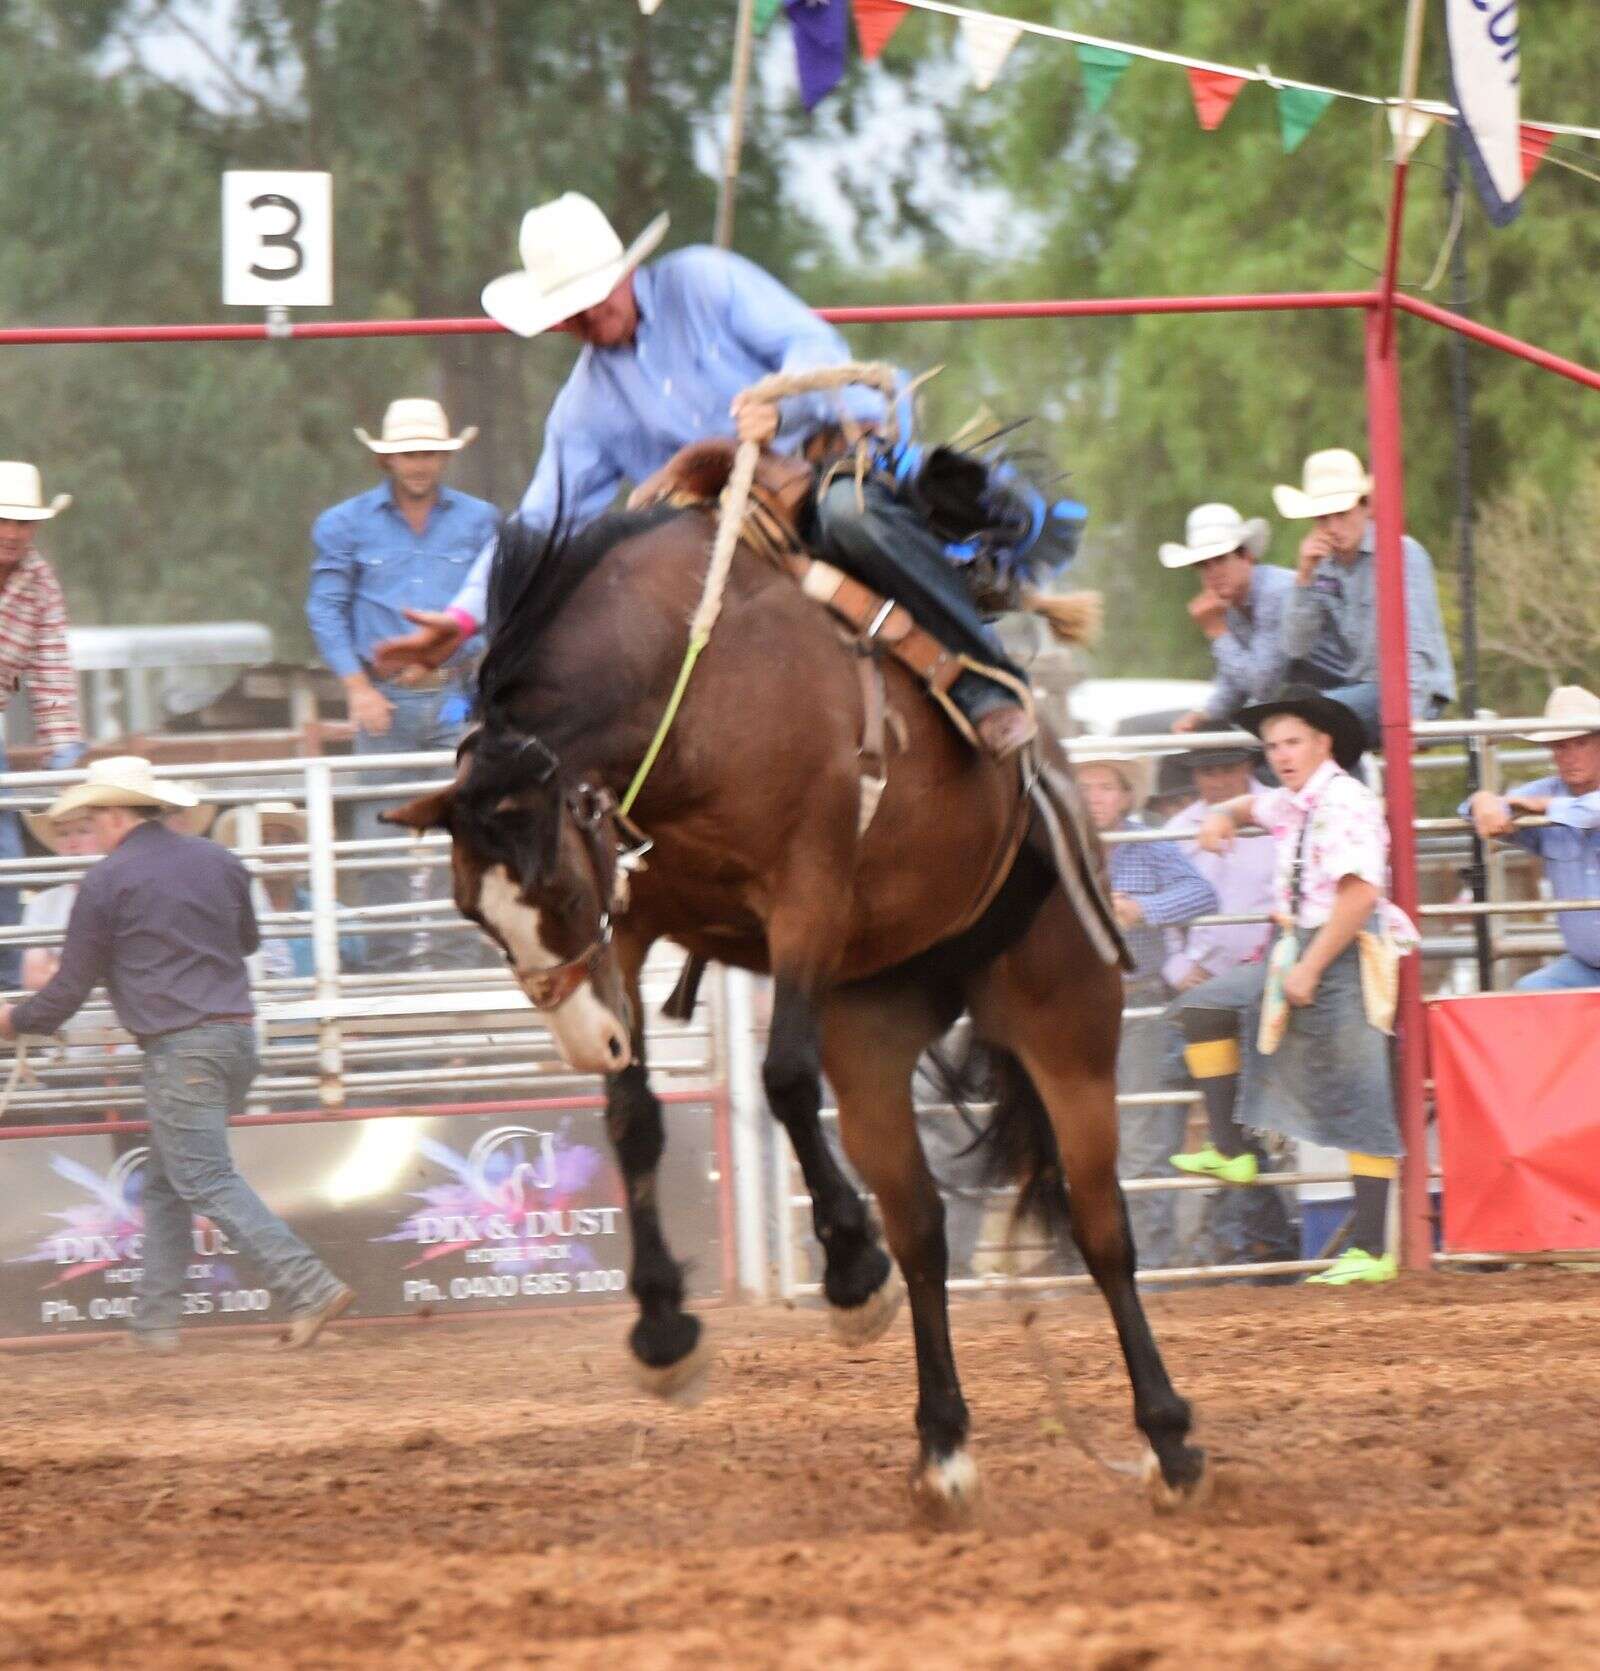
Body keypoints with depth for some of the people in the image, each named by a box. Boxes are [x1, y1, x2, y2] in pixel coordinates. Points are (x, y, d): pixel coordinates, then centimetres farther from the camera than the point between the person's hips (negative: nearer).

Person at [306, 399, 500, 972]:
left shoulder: (478, 521, 9)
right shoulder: (346, 524, 7)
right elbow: (326, 609, 4)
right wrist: (358, 686, -6)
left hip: (454, 695, 0)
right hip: (384, 698, 0)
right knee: (382, 831, -3)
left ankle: (452, 957, -2)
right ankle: (389, 960, 1)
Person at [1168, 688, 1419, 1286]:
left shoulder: (1345, 803, -17)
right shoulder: (1294, 803, 12)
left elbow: (1359, 894, -26)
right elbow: (1253, 806, 37)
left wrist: (1310, 967, -25)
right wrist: (1224, 816, 12)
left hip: (1343, 956, -10)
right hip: (1299, 951, 10)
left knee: (1356, 1100, -7)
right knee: (1203, 1008, 9)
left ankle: (1371, 1252, -6)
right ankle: (1229, 1152, 11)